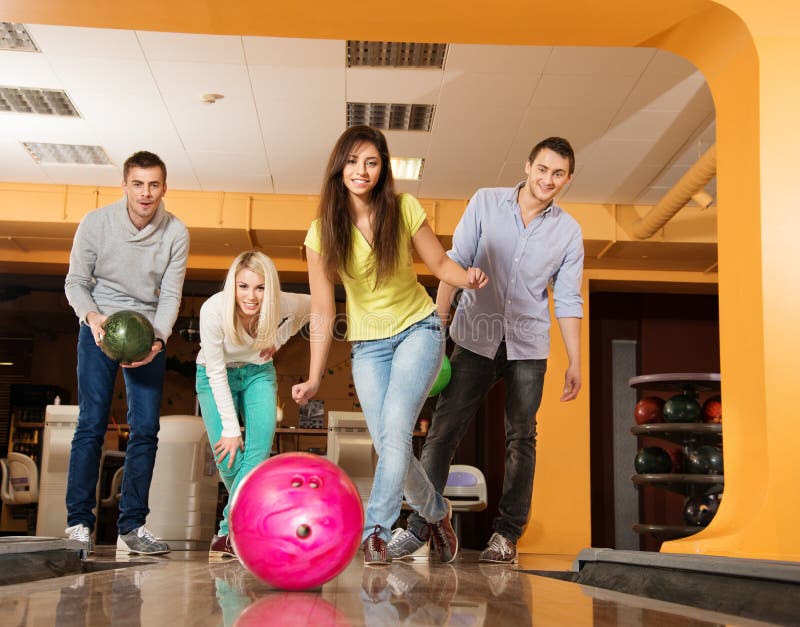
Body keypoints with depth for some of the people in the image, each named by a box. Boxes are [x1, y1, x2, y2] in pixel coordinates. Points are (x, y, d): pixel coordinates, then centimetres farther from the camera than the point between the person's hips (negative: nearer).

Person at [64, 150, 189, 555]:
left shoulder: (175, 233, -8)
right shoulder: (96, 222, -10)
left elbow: (170, 295, -6)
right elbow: (75, 282, -4)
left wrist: (157, 338, -22)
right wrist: (92, 315, -24)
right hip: (99, 328, -1)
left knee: (145, 428, -4)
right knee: (92, 423, -9)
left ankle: (131, 526, 3)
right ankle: (79, 522, -3)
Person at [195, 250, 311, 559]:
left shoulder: (283, 305, -27)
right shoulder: (214, 310, -32)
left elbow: (310, 305, 0)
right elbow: (216, 372, -24)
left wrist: (278, 339, -7)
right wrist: (230, 427, -24)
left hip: (258, 373, 2)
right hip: (216, 377, -2)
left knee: (258, 451, -18)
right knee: (228, 460, -10)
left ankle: (230, 529, -17)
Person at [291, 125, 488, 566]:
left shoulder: (404, 209, -10)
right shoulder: (322, 232, -9)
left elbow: (440, 264, -1)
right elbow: (322, 311, -6)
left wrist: (466, 277, -24)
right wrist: (314, 378, -8)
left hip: (418, 329, -1)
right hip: (367, 344, 2)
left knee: (396, 426, -22)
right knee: (387, 444, -3)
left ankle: (375, 529, -15)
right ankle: (437, 513, 23)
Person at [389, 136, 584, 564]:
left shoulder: (568, 232, 4)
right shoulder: (486, 203, 1)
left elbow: (568, 300, 6)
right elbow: (456, 263, 1)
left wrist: (575, 362, 3)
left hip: (528, 345, 1)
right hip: (475, 338, -1)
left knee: (520, 437, 3)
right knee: (444, 429, -5)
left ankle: (507, 534, 12)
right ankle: (418, 529, -1)